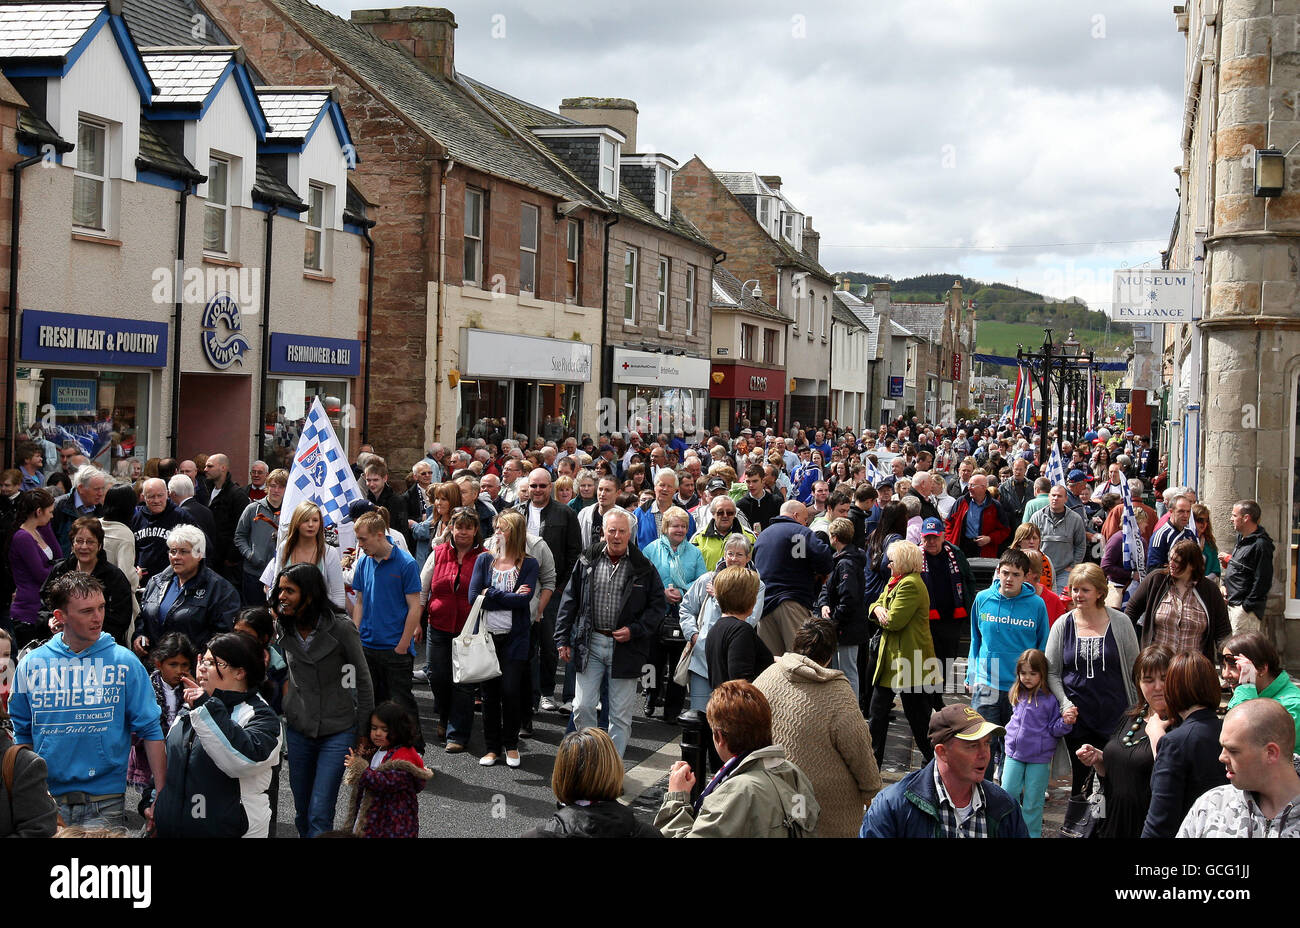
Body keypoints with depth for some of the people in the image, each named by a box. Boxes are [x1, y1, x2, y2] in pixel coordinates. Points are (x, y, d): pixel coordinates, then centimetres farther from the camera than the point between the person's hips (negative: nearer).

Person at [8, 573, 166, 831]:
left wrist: (161, 795, -7)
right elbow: (22, 734, 11)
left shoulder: (124, 662, -3)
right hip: (48, 799, 2)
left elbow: (151, 730, -2)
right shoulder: (31, 665, 2)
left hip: (105, 802, -2)